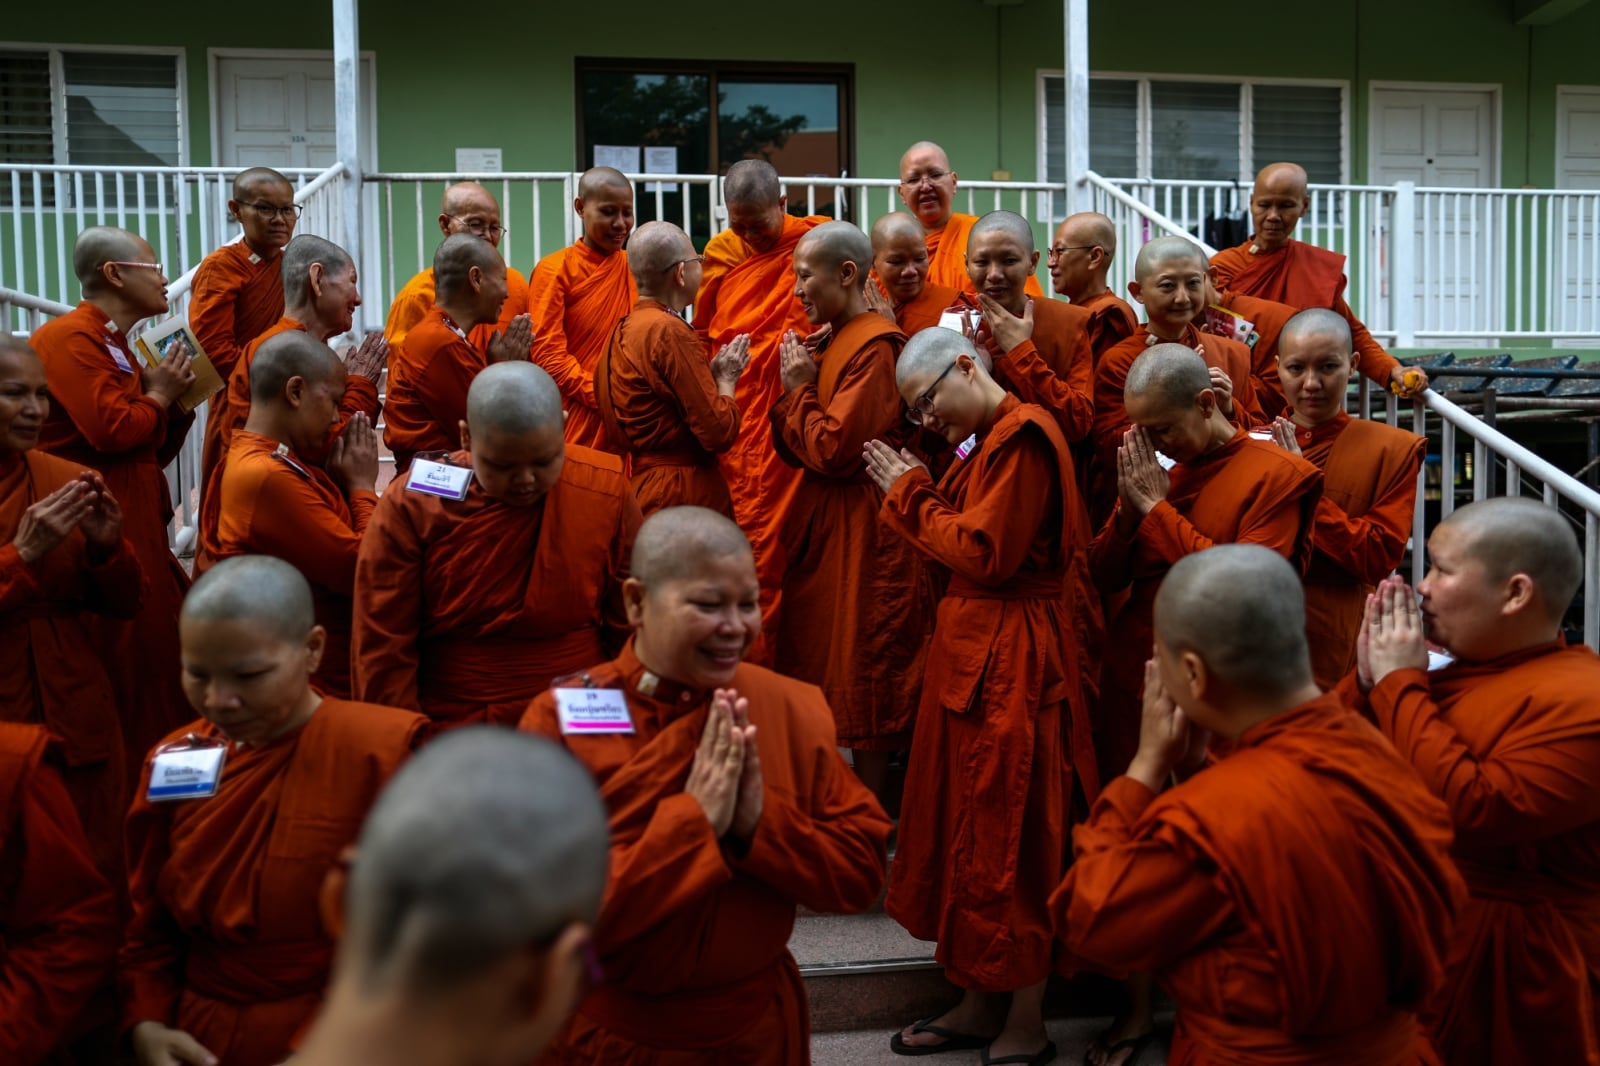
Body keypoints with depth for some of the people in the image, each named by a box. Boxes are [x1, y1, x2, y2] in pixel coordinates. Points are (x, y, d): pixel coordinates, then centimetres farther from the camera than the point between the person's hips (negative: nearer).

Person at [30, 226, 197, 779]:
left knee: (162, 647, 14)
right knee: (127, 665, -6)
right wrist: (158, 395, -7)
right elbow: (111, 429, -24)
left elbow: (153, 452, 20)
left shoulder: (115, 346, 20)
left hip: (136, 527, 10)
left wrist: (176, 399, 6)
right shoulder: (70, 338, -11)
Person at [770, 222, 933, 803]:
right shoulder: (831, 340, 13)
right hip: (823, 528, 10)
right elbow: (792, 447, 12)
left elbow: (833, 451, -22)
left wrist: (800, 389, -9)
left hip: (862, 537, -10)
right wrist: (795, 391, -4)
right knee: (824, 676, 16)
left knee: (862, 688, 0)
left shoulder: (874, 346, -16)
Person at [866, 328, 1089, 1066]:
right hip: (972, 649, 10)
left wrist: (912, 492, -9)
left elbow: (985, 554, -19)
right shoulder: (990, 439, 14)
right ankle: (980, 1003, 27)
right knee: (970, 824, 14)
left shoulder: (1024, 438, -14)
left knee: (1006, 837, -1)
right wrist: (913, 491, 4)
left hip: (1009, 663, -10)